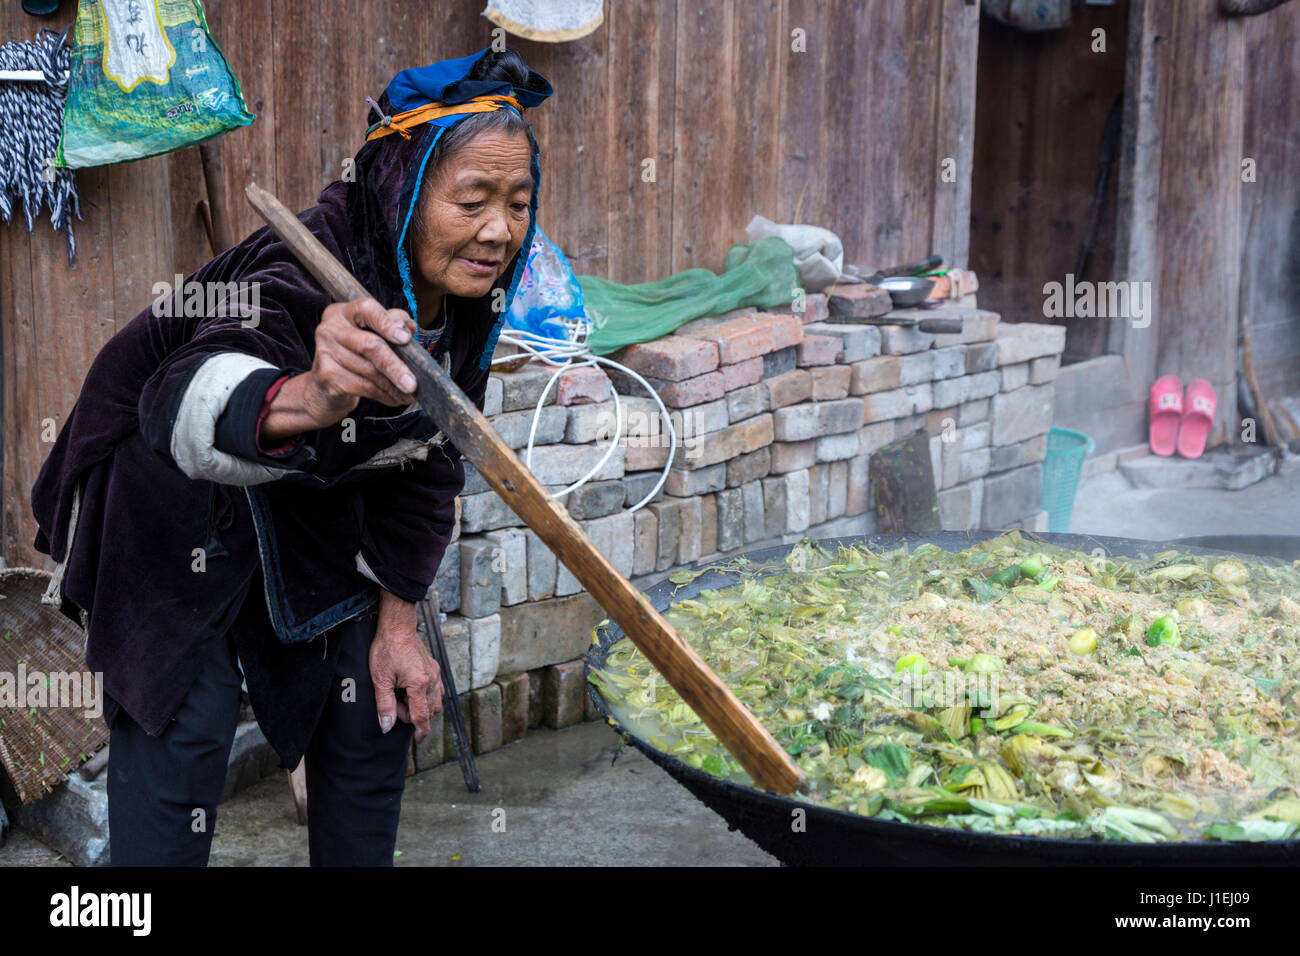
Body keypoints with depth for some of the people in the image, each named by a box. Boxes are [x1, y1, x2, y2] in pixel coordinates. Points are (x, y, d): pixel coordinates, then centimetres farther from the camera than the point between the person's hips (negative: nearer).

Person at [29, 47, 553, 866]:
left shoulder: (470, 299, -12)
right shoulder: (307, 269, -35)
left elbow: (424, 463, 2)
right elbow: (189, 404, -56)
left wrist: (399, 621, -1)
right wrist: (305, 399, -77)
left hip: (309, 502, 7)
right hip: (172, 496, -6)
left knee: (374, 707, 4)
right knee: (185, 728, -15)